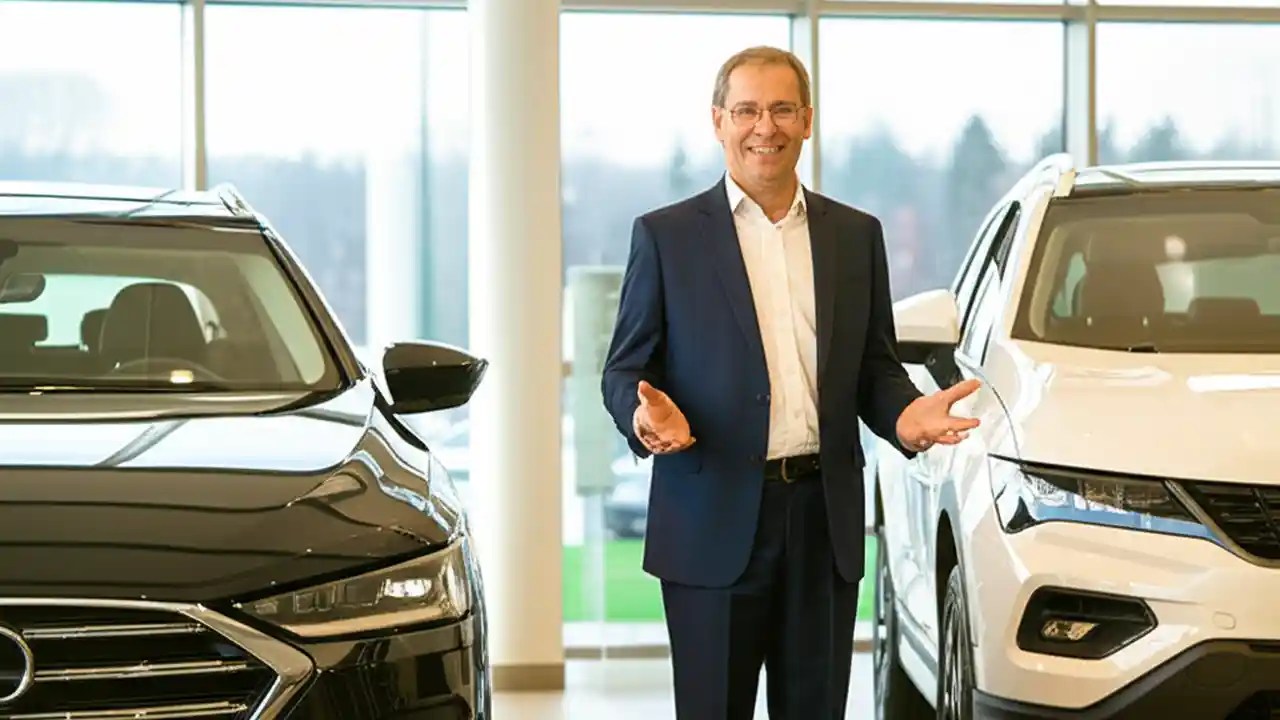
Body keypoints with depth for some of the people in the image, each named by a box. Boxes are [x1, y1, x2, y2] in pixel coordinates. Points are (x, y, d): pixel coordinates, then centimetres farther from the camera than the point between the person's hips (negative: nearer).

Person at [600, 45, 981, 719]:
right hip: (713, 519, -3)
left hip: (825, 516, 3)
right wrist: (645, 413, -20)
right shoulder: (664, 235, 2)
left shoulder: (857, 234, 12)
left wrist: (905, 413, -8)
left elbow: (876, 367, 14)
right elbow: (624, 367, 3)